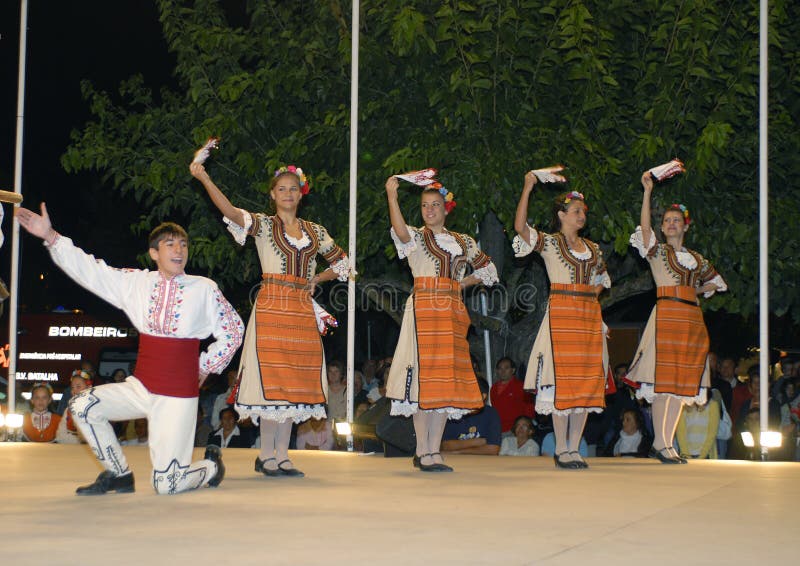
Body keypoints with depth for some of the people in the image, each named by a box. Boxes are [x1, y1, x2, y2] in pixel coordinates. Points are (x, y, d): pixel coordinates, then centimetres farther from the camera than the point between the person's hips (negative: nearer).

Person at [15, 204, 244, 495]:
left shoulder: (204, 289, -3)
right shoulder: (136, 283, 4)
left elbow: (233, 329, 7)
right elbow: (89, 270, 2)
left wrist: (204, 368, 4)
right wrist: (50, 236, -6)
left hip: (179, 395, -4)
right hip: (140, 386, 4)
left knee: (166, 484, -9)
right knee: (83, 405, -16)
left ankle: (211, 465, 27)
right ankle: (119, 474, 4)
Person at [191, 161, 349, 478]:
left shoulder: (315, 231, 15)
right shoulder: (264, 225, 3)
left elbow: (342, 264, 26)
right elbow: (231, 213, -15)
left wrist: (315, 280, 10)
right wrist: (203, 178, -26)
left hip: (302, 310, 4)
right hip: (271, 307, -4)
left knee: (294, 383, 4)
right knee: (271, 379, -9)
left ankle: (281, 455, 9)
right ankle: (266, 455, -2)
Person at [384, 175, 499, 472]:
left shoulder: (462, 241, 17)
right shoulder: (416, 236, 3)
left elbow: (488, 268, 27)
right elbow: (400, 232, -22)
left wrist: (463, 283, 12)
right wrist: (392, 197, -32)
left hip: (453, 311, 5)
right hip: (424, 309, -5)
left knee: (448, 380, 3)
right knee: (425, 377, -9)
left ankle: (433, 451, 8)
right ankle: (423, 452, -6)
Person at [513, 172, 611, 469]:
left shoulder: (592, 248, 16)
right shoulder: (549, 243, 1)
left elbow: (603, 279, 29)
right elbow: (520, 227, -16)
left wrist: (590, 297, 9)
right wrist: (527, 189, -16)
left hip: (589, 316, 6)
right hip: (561, 314, -5)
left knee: (587, 381, 2)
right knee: (562, 380, -7)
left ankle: (574, 448, 9)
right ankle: (561, 449, 0)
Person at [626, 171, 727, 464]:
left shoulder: (696, 259, 19)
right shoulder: (657, 251, 6)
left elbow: (715, 282, 31)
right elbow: (644, 226, -11)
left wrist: (697, 290, 11)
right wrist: (648, 191, -16)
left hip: (692, 317, 5)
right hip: (666, 315, -5)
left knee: (683, 384, 4)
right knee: (662, 381, -10)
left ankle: (667, 443, 9)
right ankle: (660, 443, -7)